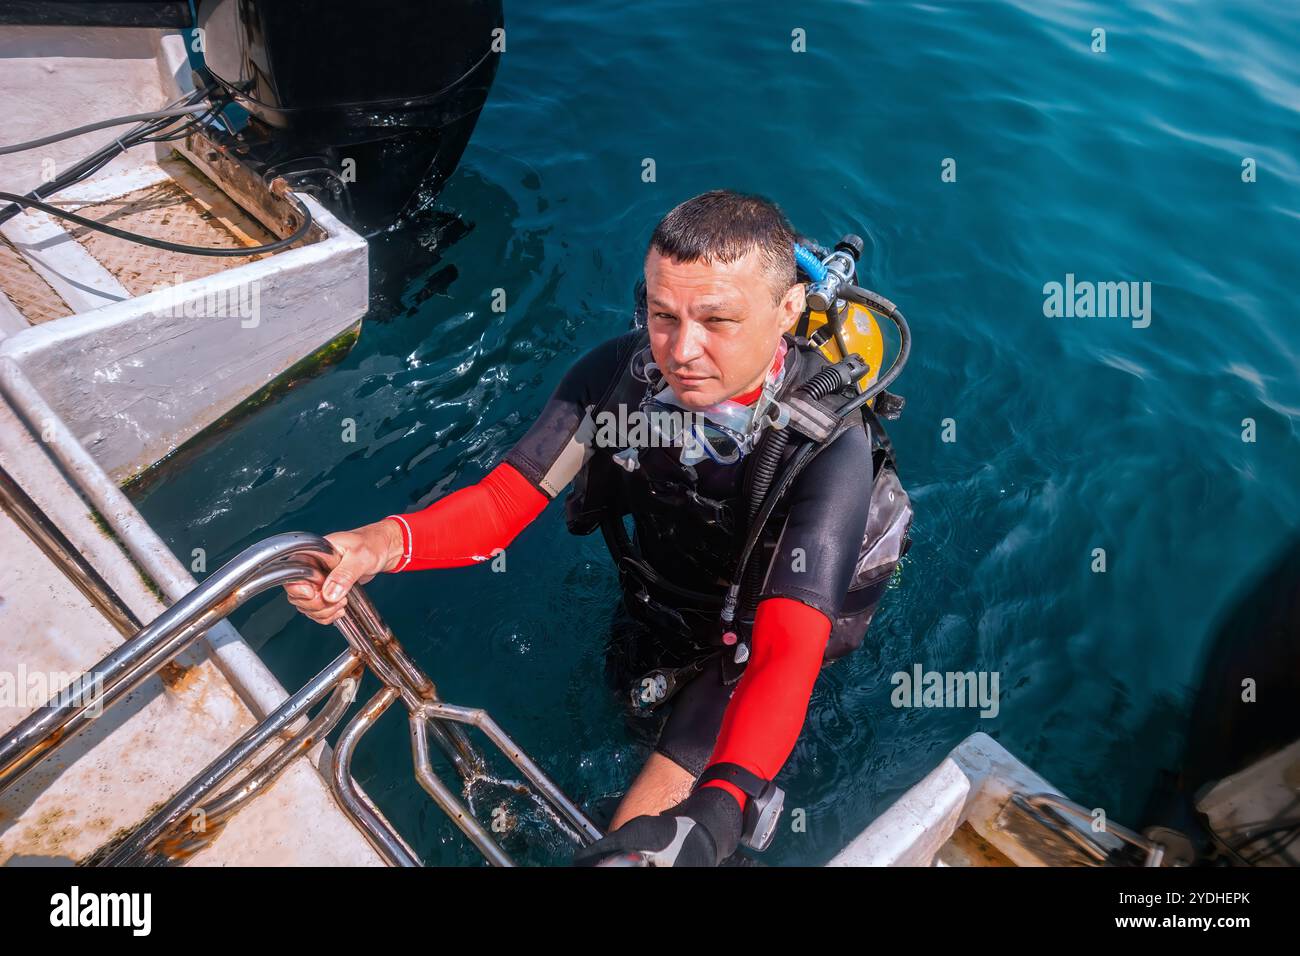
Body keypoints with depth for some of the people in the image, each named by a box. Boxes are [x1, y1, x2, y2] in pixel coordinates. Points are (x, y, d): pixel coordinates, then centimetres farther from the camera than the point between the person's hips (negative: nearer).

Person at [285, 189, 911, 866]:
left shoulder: (829, 446, -34)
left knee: (644, 834, -11)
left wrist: (713, 816, -58)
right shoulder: (619, 370, -23)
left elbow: (788, 650, -42)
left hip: (752, 638, -4)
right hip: (654, 597, 4)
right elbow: (505, 501, -22)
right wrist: (384, 543, -44)